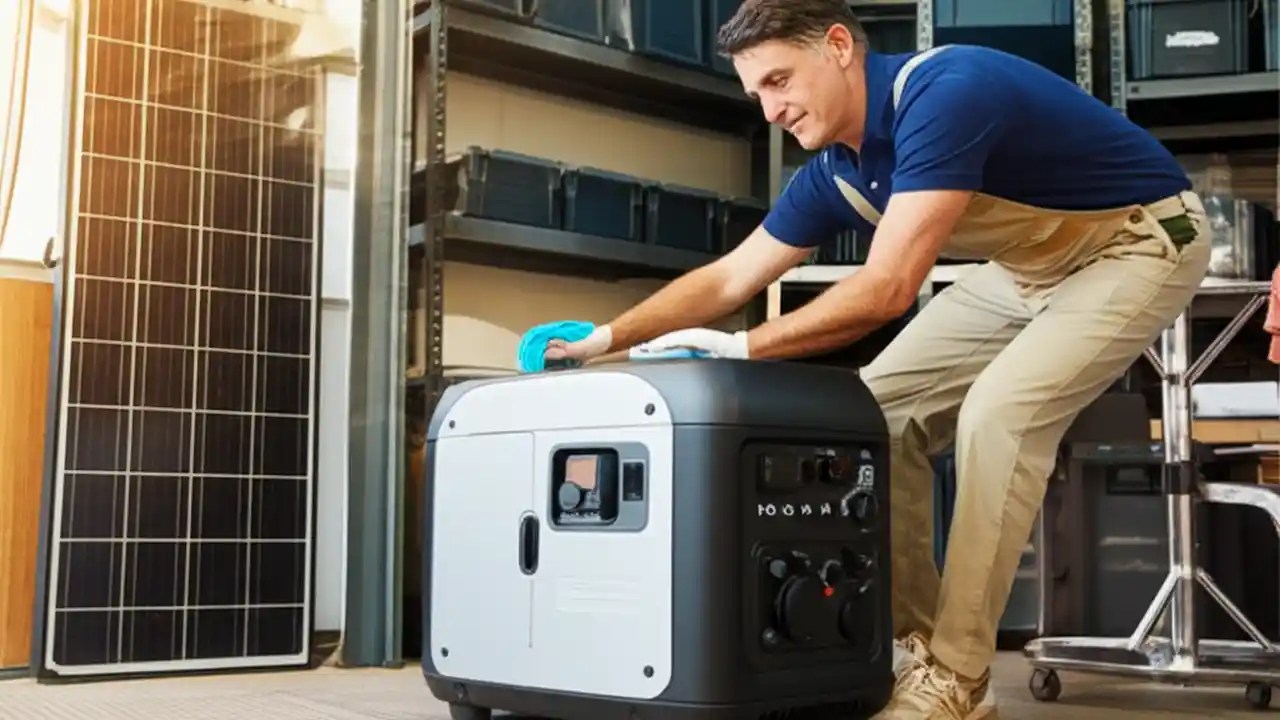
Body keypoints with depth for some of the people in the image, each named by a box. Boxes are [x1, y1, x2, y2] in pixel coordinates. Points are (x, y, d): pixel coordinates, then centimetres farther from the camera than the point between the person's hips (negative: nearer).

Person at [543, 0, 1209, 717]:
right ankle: (918, 646, 4)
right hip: (1032, 262, 8)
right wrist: (605, 338, -3)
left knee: (997, 410, -26)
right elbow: (730, 278, 3)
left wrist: (739, 349, -33)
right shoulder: (834, 170, -6)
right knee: (881, 409, -2)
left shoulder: (945, 92, -32)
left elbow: (888, 289, -37)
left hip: (1139, 241, -8)